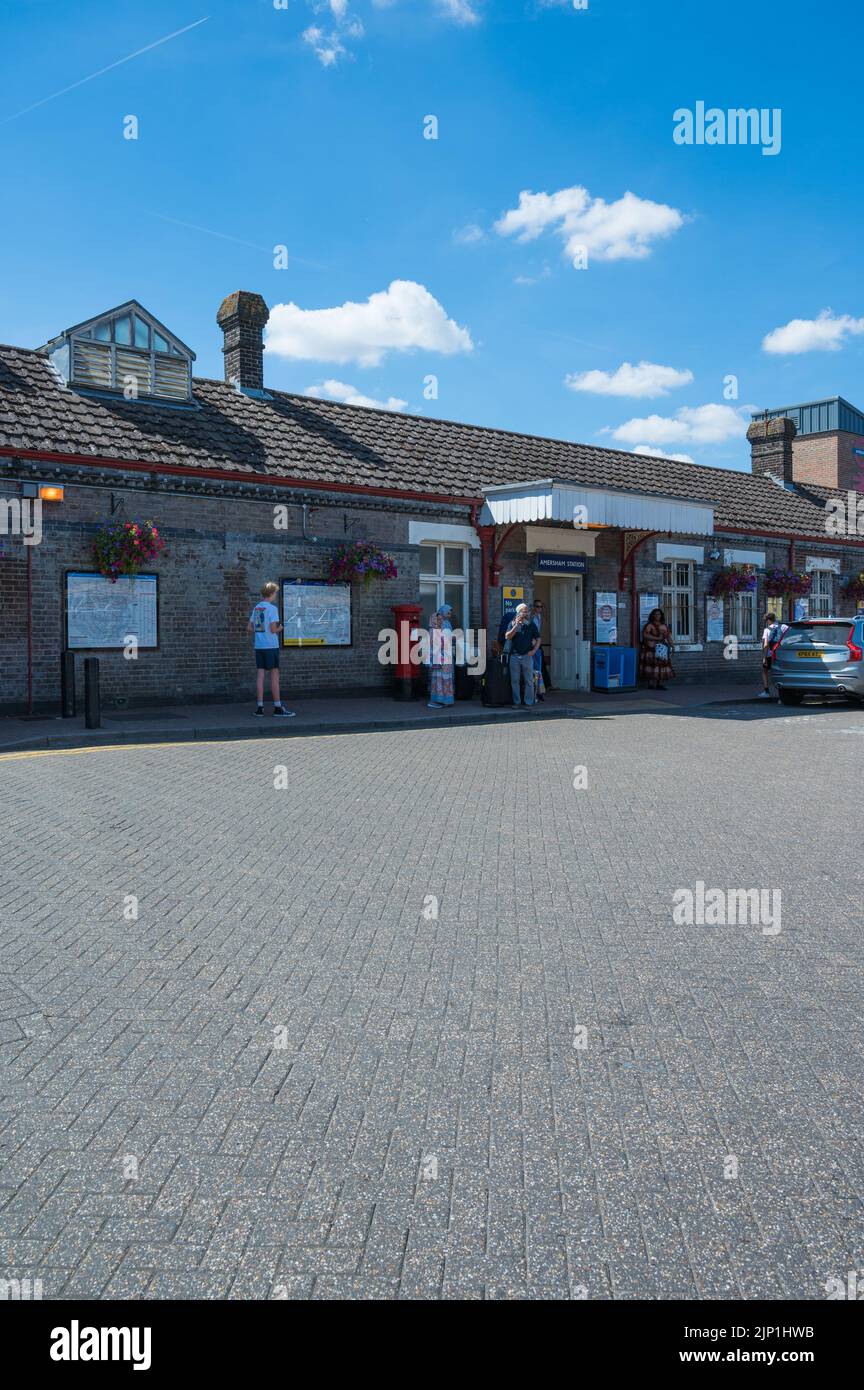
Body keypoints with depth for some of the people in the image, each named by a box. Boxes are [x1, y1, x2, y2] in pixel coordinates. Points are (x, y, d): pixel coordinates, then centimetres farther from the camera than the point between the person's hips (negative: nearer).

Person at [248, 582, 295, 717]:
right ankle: (277, 707, 2)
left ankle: (260, 707, 5)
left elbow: (249, 628, 11)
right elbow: (273, 629, -15)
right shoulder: (272, 608, -10)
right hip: (271, 646, -6)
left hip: (258, 646, 6)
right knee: (274, 676, -1)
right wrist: (280, 628, 5)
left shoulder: (256, 608, 10)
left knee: (260, 675, 6)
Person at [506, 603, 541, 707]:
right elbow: (507, 637, -6)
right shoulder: (513, 624, 6)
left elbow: (538, 639, 8)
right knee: (514, 681, 4)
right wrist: (516, 626, -13)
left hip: (527, 656, -1)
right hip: (514, 656, 1)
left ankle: (529, 703, 4)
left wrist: (534, 650, -6)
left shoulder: (531, 624, 6)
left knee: (529, 681, -1)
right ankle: (516, 702, 12)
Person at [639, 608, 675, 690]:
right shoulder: (649, 625, -3)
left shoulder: (664, 625, 16)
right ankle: (651, 684, -5)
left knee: (662, 666, 0)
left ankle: (660, 684, 4)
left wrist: (671, 645, 7)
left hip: (662, 649, 5)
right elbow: (645, 635, -16)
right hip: (651, 649, -5)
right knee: (652, 667, -9)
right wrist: (657, 638, -18)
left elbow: (668, 636, 17)